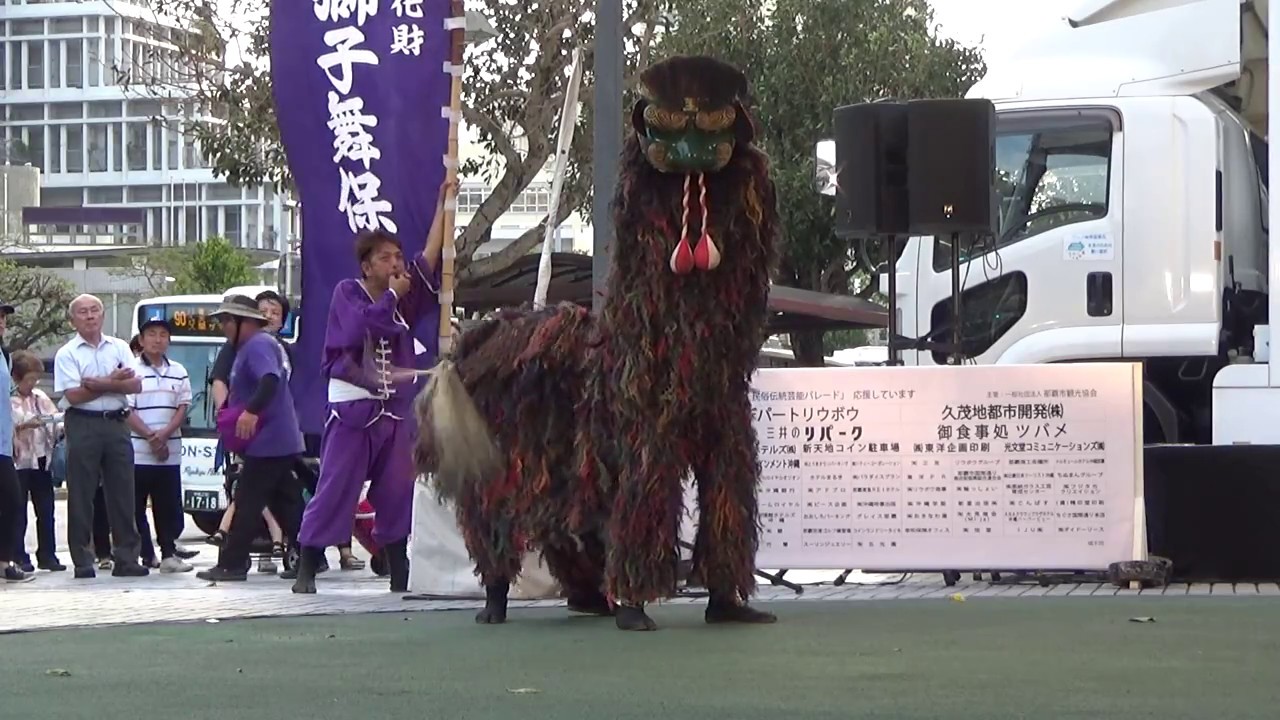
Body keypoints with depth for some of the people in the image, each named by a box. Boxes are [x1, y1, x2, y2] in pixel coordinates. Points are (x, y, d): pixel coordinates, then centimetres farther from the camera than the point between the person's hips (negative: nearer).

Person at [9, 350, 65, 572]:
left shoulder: (40, 397, 11)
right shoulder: (7, 400, -8)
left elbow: (55, 420, 11)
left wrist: (63, 427, -8)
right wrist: (24, 426, -23)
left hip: (42, 459, 6)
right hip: (19, 461, -6)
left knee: (46, 512, 8)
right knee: (19, 513, 1)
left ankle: (47, 556, 14)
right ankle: (19, 558, 6)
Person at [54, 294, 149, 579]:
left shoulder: (119, 347, 10)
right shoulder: (67, 354, 0)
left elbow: (134, 385, 0)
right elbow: (73, 395, -11)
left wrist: (100, 384, -12)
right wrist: (113, 381, -8)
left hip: (116, 424, 3)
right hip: (83, 425, -3)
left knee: (122, 494, 4)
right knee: (81, 497, -2)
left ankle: (127, 559, 7)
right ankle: (83, 563, 1)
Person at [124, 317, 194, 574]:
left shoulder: (178, 372, 11)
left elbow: (183, 408, 6)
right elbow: (127, 411, -7)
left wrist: (164, 434, -10)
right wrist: (150, 436, -14)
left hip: (170, 452, 3)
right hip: (137, 453, -3)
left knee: (169, 505, 3)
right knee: (136, 506, -1)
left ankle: (168, 554, 6)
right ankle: (145, 554, 3)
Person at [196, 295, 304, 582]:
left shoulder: (258, 345, -15)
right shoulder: (250, 346, 19)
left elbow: (270, 379, -32)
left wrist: (251, 411, -44)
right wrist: (229, 411, 17)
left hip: (267, 443, -11)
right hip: (281, 442, 11)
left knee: (248, 503, -7)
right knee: (288, 504, 12)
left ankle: (231, 564, -5)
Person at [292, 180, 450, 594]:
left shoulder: (405, 299, 10)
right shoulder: (347, 294, -3)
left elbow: (430, 256, 4)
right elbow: (359, 326, -22)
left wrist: (443, 205, -1)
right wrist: (392, 294, -11)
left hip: (394, 412, 5)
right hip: (352, 410, -5)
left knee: (397, 495, 5)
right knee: (334, 491, -7)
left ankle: (400, 578, 10)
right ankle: (306, 572, -2)